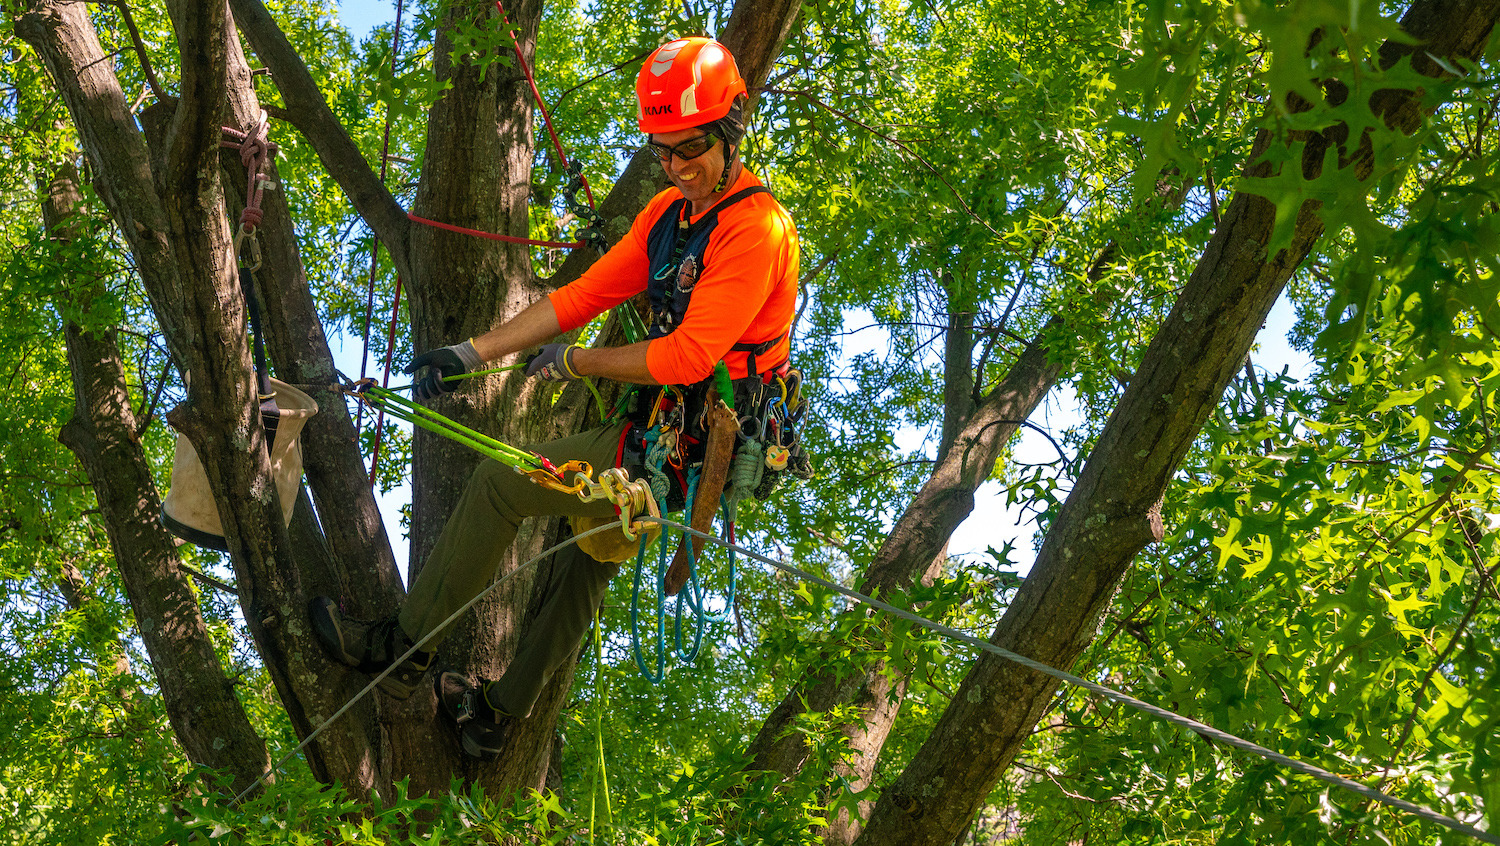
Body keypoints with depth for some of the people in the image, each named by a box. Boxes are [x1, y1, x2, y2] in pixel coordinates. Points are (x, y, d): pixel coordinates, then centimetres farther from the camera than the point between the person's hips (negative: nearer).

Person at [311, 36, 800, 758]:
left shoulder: (757, 228, -20)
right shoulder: (668, 212, 8)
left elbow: (688, 356, -26)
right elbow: (583, 295, 7)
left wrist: (576, 362, -13)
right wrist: (474, 353, 0)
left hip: (684, 455, -9)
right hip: (670, 436, 9)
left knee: (498, 483, -9)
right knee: (589, 555, 23)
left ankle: (401, 651, 4)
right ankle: (499, 712, 41)